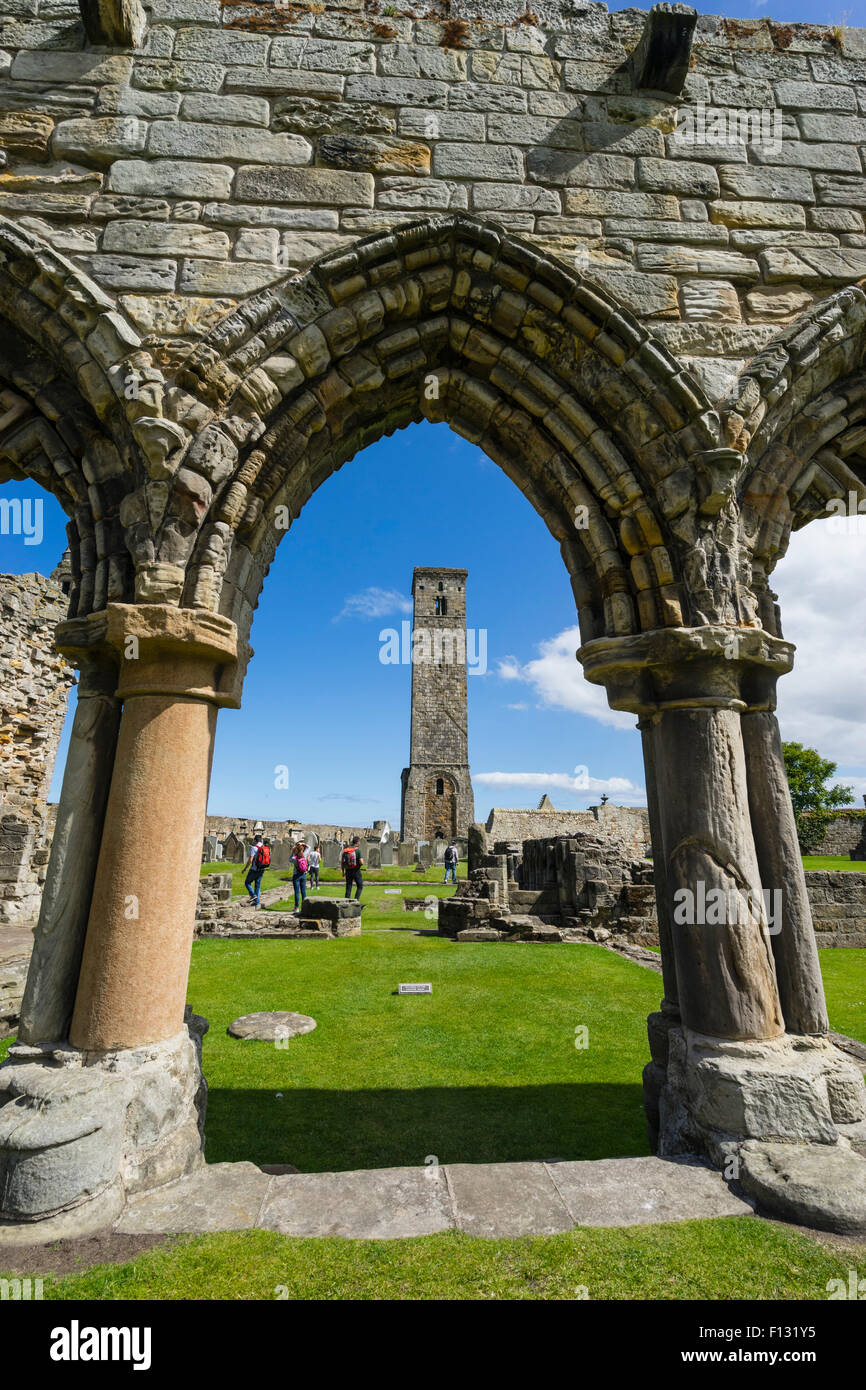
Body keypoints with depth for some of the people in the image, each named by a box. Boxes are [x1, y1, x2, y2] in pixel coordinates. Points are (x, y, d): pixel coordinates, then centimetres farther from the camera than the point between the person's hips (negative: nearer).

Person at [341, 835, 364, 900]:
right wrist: (362, 862, 4)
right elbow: (361, 862, -19)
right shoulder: (357, 850, -13)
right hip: (356, 871, -4)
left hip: (348, 871, 4)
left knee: (348, 887, 11)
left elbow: (342, 862, 5)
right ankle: (355, 900, 2)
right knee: (360, 886, 11)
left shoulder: (345, 850, 3)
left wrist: (343, 871, 14)